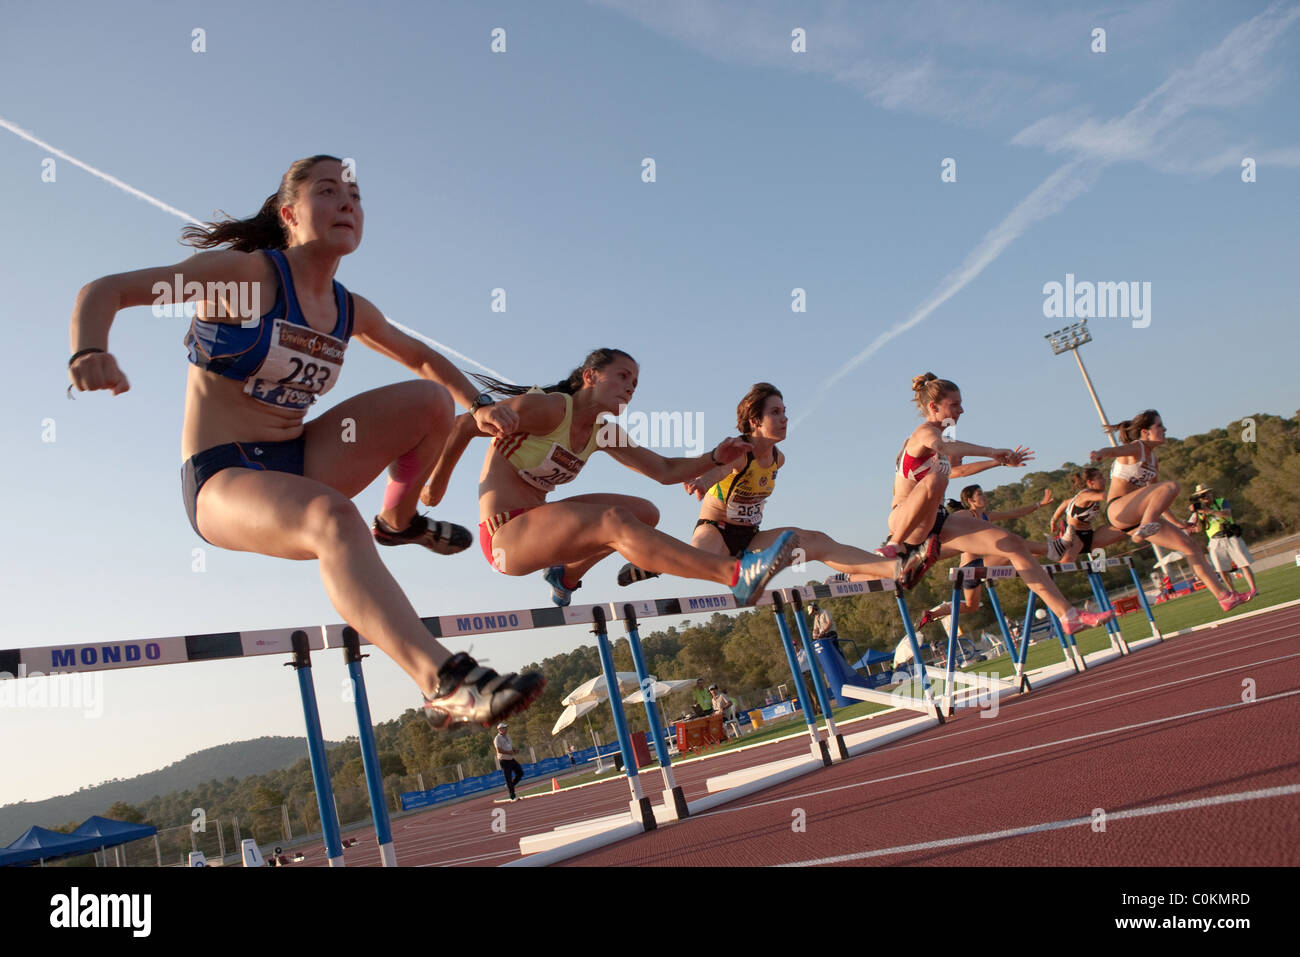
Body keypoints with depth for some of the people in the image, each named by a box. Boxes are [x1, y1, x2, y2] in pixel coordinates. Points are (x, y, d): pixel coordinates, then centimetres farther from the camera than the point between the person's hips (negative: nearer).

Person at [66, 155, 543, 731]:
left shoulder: (351, 312, 8)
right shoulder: (246, 272, -10)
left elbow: (423, 358, 25)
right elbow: (105, 291, -14)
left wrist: (478, 407, 8)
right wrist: (89, 351, -37)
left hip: (299, 465, 7)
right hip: (222, 477, -6)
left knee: (431, 399, -4)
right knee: (331, 517, -40)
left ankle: (398, 521, 18)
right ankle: (446, 687, -51)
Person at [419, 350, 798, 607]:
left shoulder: (604, 433, 9)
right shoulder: (549, 408, -15)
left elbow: (665, 471, 9)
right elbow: (463, 425, -13)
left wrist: (716, 458, -7)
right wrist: (437, 485, -5)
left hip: (537, 527, 9)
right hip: (505, 534, -9)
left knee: (646, 512, 5)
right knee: (612, 520, -31)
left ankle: (566, 576, 15)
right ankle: (737, 574, -42)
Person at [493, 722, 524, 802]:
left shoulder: (507, 736, 15)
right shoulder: (497, 739, -11)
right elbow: (499, 750, -21)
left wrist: (514, 749, 2)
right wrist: (509, 752, -24)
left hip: (511, 759, 8)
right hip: (504, 760, -8)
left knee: (520, 772, 5)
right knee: (508, 778, -5)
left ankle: (509, 786, 21)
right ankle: (513, 797, 0)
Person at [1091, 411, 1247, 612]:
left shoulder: (1153, 461, 21)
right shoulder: (1136, 448, -4)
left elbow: (1154, 499, 31)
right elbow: (1113, 450, -30)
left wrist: (1177, 523, 34)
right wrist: (1100, 453, -54)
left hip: (1137, 517, 9)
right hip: (1118, 510, -9)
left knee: (1192, 546, 5)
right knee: (1172, 486, -29)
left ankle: (1225, 596, 9)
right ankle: (1145, 529, -41)